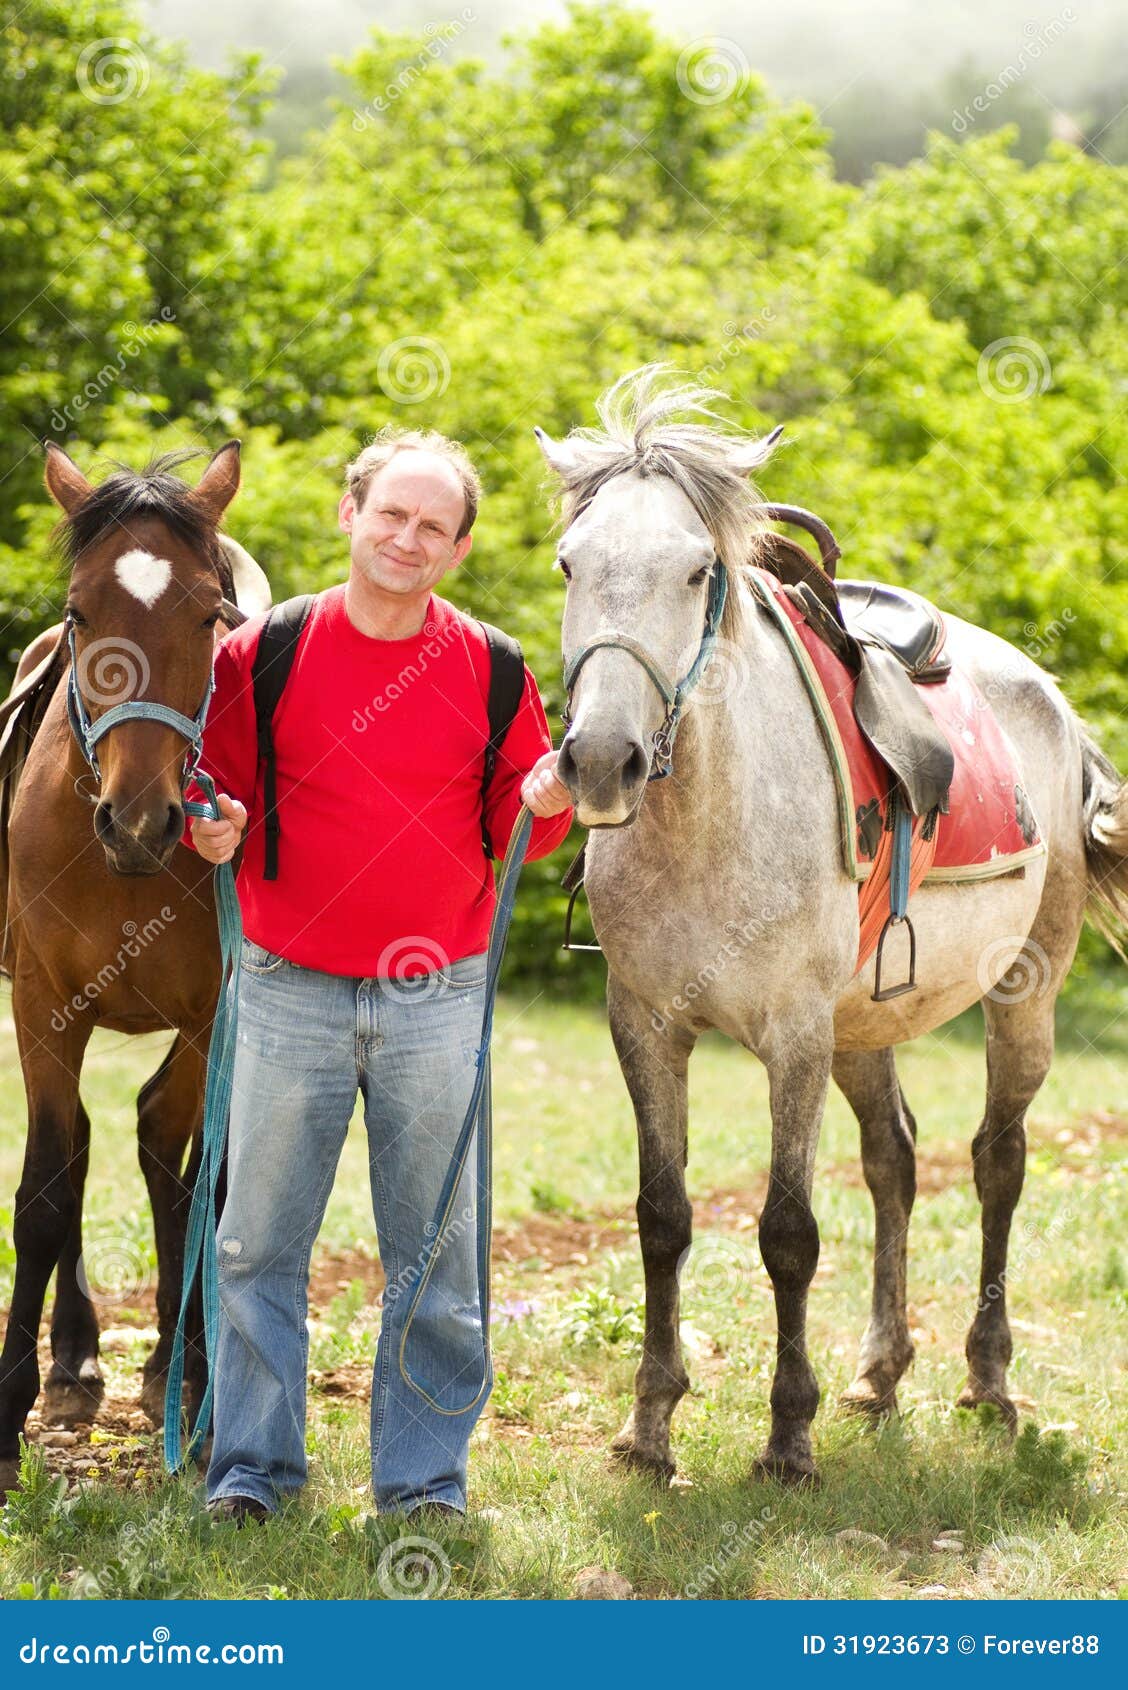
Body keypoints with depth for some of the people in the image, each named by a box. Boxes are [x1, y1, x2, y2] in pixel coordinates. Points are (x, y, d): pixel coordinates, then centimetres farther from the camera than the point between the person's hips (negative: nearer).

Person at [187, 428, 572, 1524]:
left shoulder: (489, 670, 3)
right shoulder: (264, 654, -1)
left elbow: (521, 826, 9)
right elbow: (211, 781, 7)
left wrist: (544, 806, -13)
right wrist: (211, 829, -15)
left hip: (437, 998, 1)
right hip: (290, 990, -1)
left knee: (438, 1249, 4)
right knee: (260, 1240, 4)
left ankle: (425, 1475, 15)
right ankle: (251, 1466, 16)